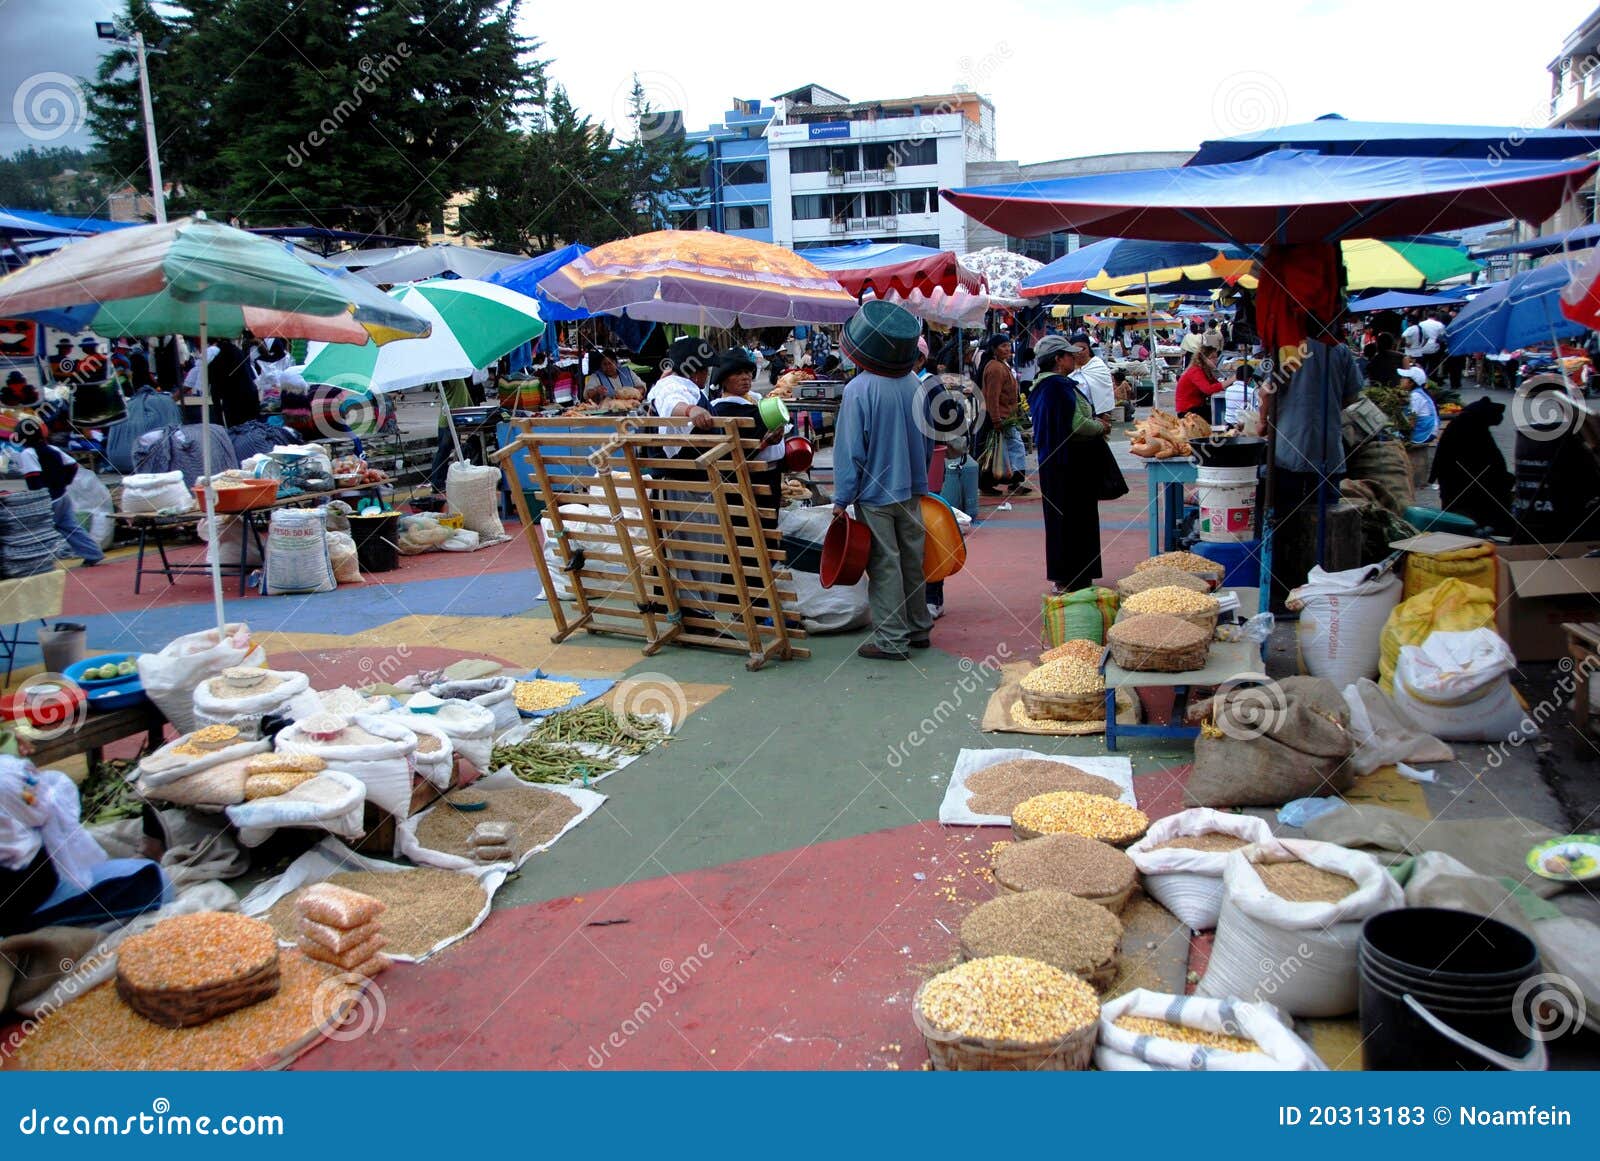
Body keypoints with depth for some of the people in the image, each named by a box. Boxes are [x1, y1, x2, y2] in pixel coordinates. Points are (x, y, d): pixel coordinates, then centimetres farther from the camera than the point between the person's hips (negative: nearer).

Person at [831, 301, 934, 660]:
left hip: (875, 493, -6)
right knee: (912, 560, 16)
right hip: (911, 489, 6)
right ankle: (918, 628, 28)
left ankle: (891, 640, 6)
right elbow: (928, 438, 11)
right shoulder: (914, 384, 1)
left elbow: (850, 449, -16)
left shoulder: (858, 390, -18)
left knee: (885, 565, 0)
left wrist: (842, 498, -9)